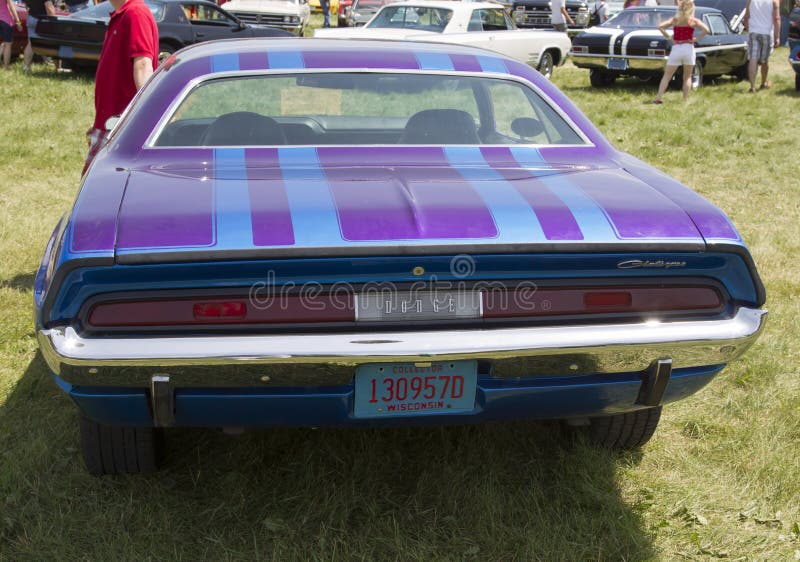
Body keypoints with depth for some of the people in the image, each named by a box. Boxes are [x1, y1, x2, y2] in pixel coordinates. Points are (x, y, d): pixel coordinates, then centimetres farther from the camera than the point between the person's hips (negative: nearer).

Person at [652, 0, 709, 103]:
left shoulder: (674, 19, 3)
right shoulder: (693, 21, 0)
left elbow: (660, 27, -9)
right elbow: (705, 30, -13)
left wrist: (668, 37, -1)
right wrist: (696, 39, -2)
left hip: (676, 49, 0)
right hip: (689, 48, 0)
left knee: (667, 76, 7)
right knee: (687, 77, 13)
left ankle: (658, 98, -4)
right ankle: (685, 100, 9)